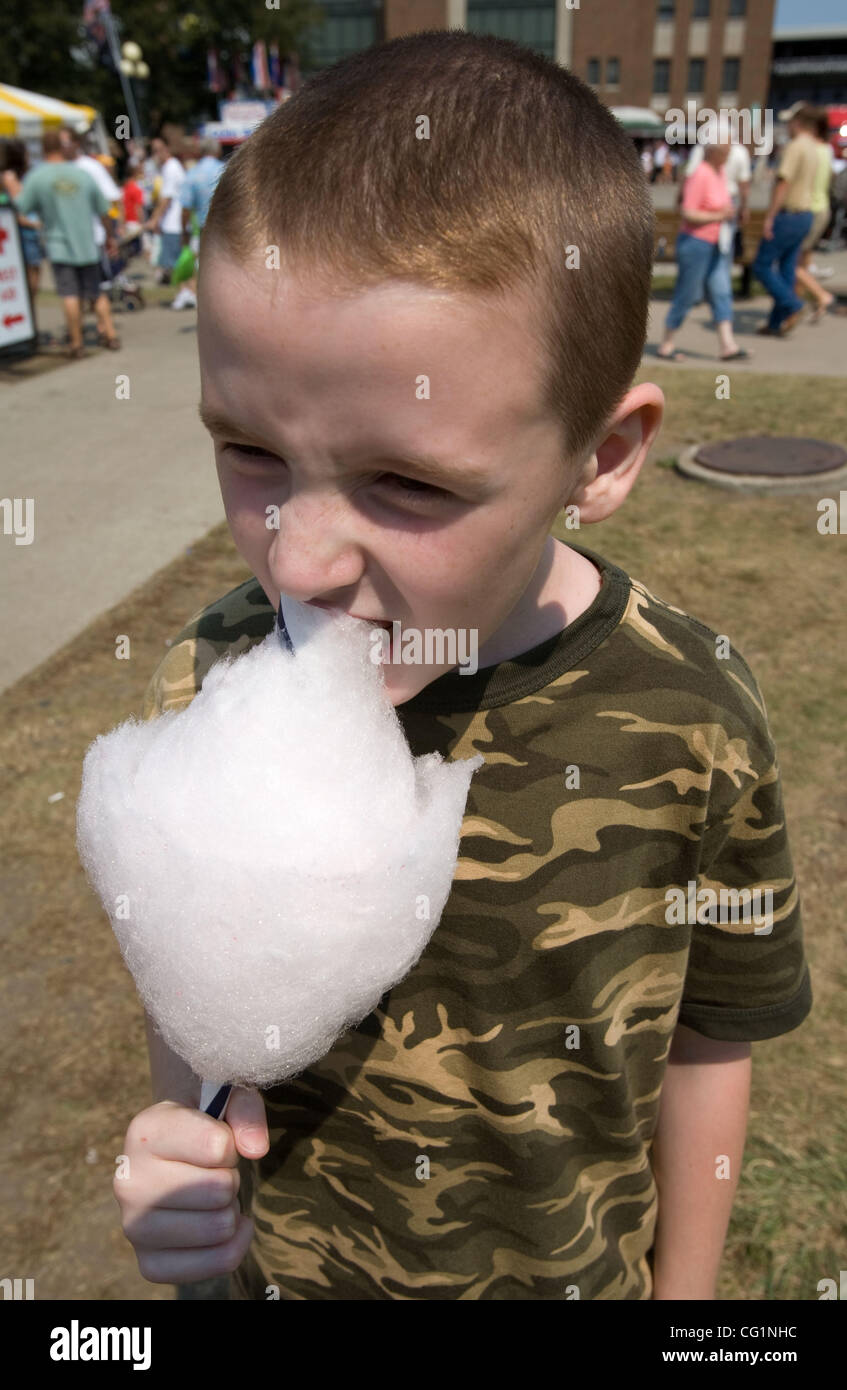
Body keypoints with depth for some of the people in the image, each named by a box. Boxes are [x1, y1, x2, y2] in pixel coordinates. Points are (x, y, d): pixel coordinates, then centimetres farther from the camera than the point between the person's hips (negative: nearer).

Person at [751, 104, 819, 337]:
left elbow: (783, 182, -22)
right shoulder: (814, 148, 15)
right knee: (786, 270, 11)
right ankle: (777, 323, 14)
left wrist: (769, 217, -22)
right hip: (805, 215, 9)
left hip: (788, 215, -9)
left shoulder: (795, 146, -15)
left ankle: (792, 306, -11)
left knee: (762, 266, -3)